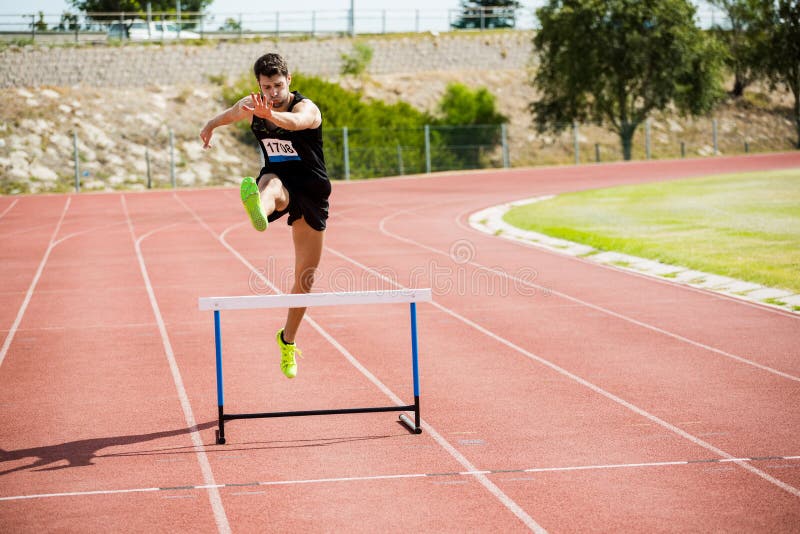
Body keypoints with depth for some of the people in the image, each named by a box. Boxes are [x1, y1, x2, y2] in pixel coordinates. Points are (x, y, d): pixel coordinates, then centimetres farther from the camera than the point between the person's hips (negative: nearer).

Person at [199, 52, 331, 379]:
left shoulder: (306, 108, -19)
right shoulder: (251, 106, -4)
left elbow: (296, 122, -45)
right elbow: (231, 113, 22)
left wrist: (270, 115, -66)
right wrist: (210, 126, 40)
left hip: (312, 192, -1)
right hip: (279, 181, 1)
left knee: (305, 278, 7)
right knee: (271, 184, -40)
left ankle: (288, 340, 30)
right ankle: (258, 209, -80)